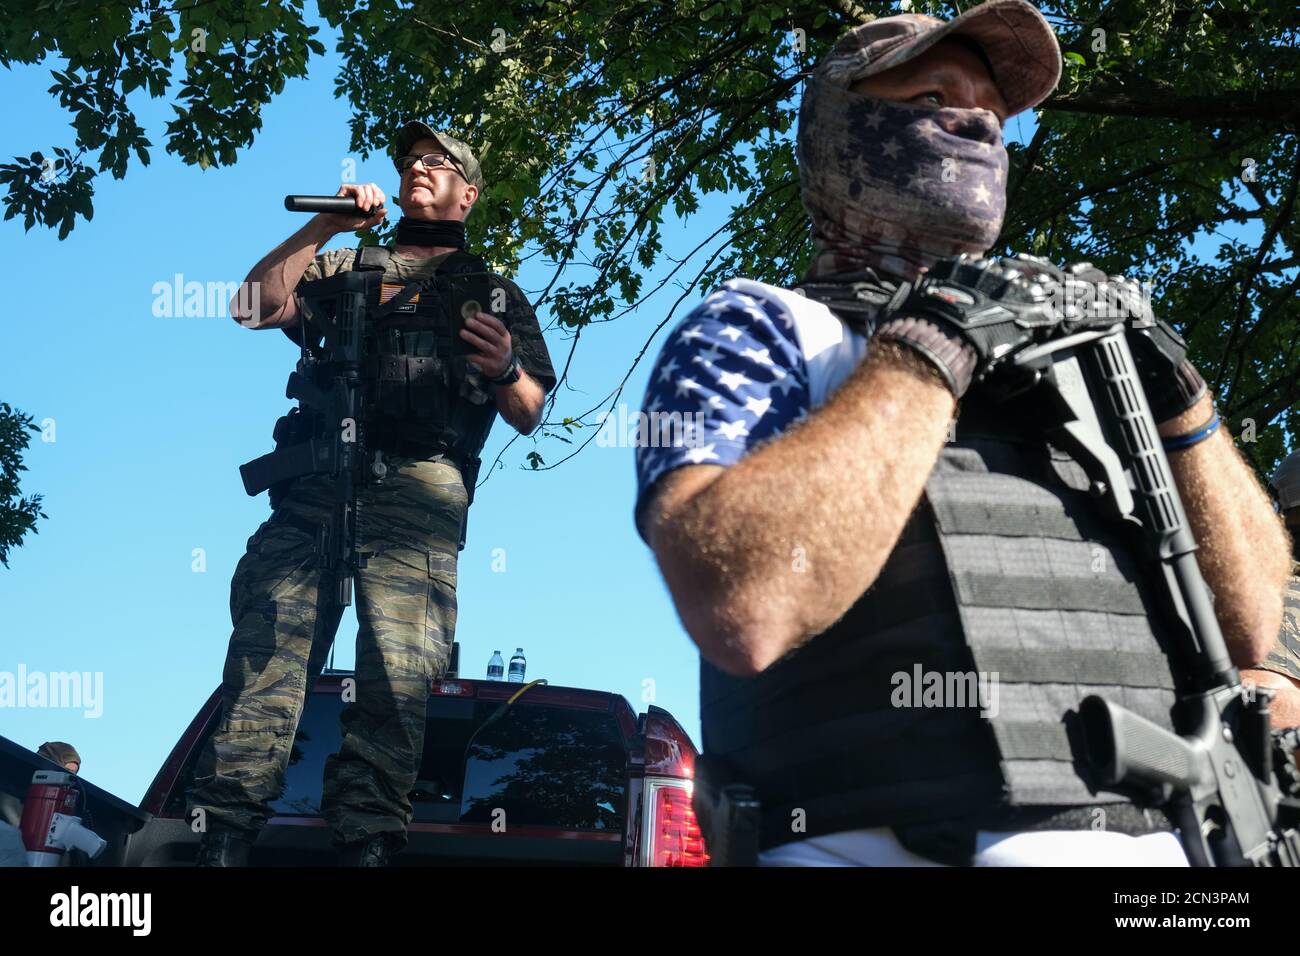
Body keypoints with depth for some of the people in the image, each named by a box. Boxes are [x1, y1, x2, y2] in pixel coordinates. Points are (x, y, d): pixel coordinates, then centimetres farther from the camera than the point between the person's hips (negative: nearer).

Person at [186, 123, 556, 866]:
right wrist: (327, 226, 11)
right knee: (269, 641, -13)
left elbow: (529, 418, 19)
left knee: (399, 665, -16)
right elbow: (255, 306, 15)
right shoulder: (348, 267, 32)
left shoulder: (495, 291, 27)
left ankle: (366, 841, -18)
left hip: (422, 481, -1)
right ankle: (223, 835, -17)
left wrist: (506, 370, -4)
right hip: (319, 475, 2)